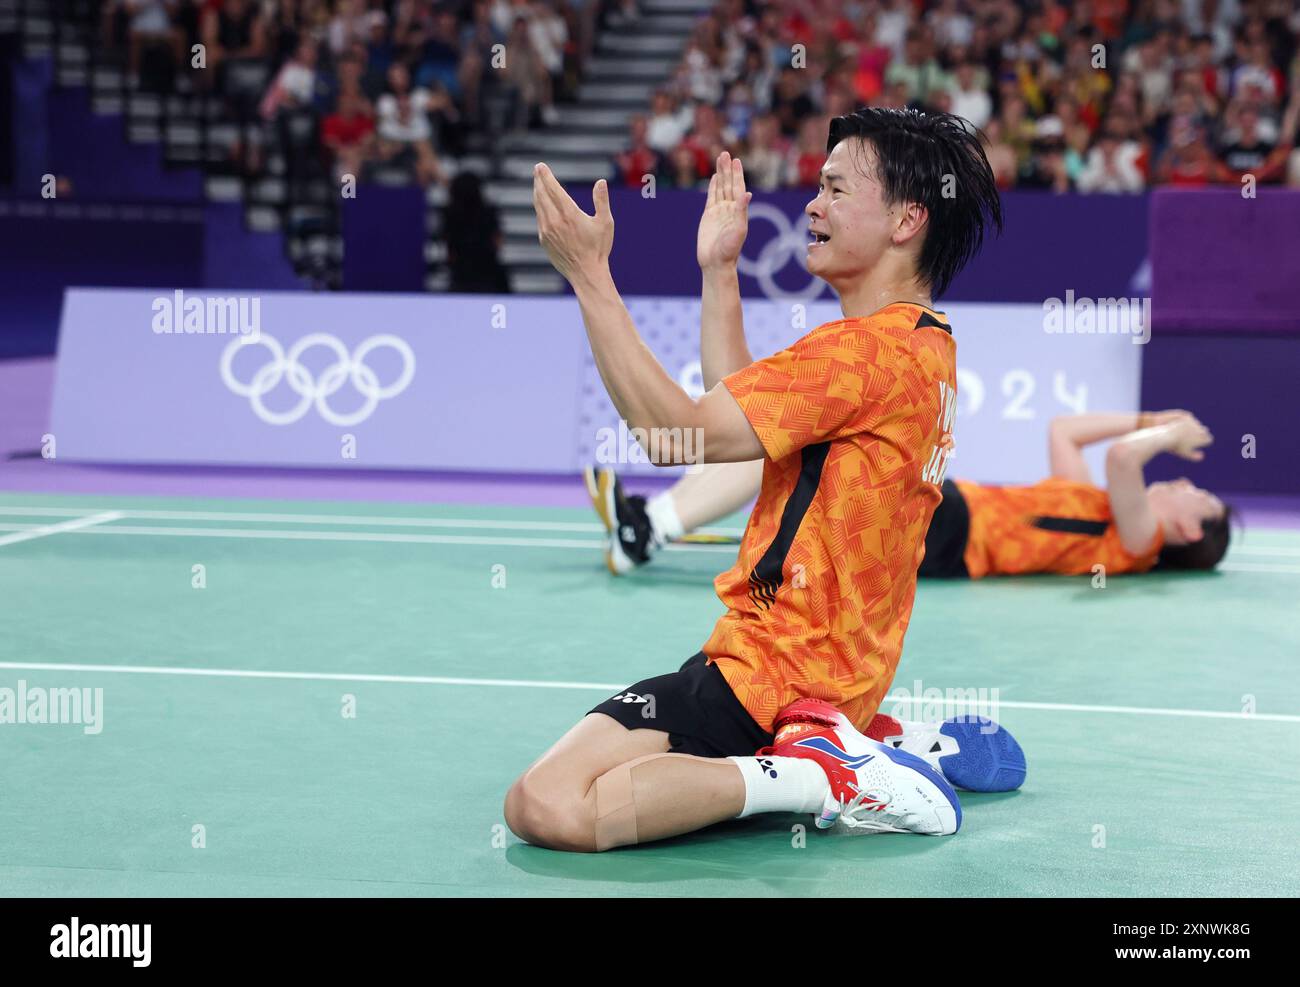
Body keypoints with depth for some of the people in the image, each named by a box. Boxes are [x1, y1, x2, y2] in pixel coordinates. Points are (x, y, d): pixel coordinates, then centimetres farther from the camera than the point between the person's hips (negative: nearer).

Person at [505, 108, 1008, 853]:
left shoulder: (870, 349, -20)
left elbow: (676, 431, -20)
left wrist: (590, 273, -17)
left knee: (544, 806, -21)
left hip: (773, 675, -10)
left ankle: (826, 778, -12)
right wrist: (720, 269, 21)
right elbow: (734, 410, 20)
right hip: (840, 673, 10)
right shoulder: (924, 345, 11)